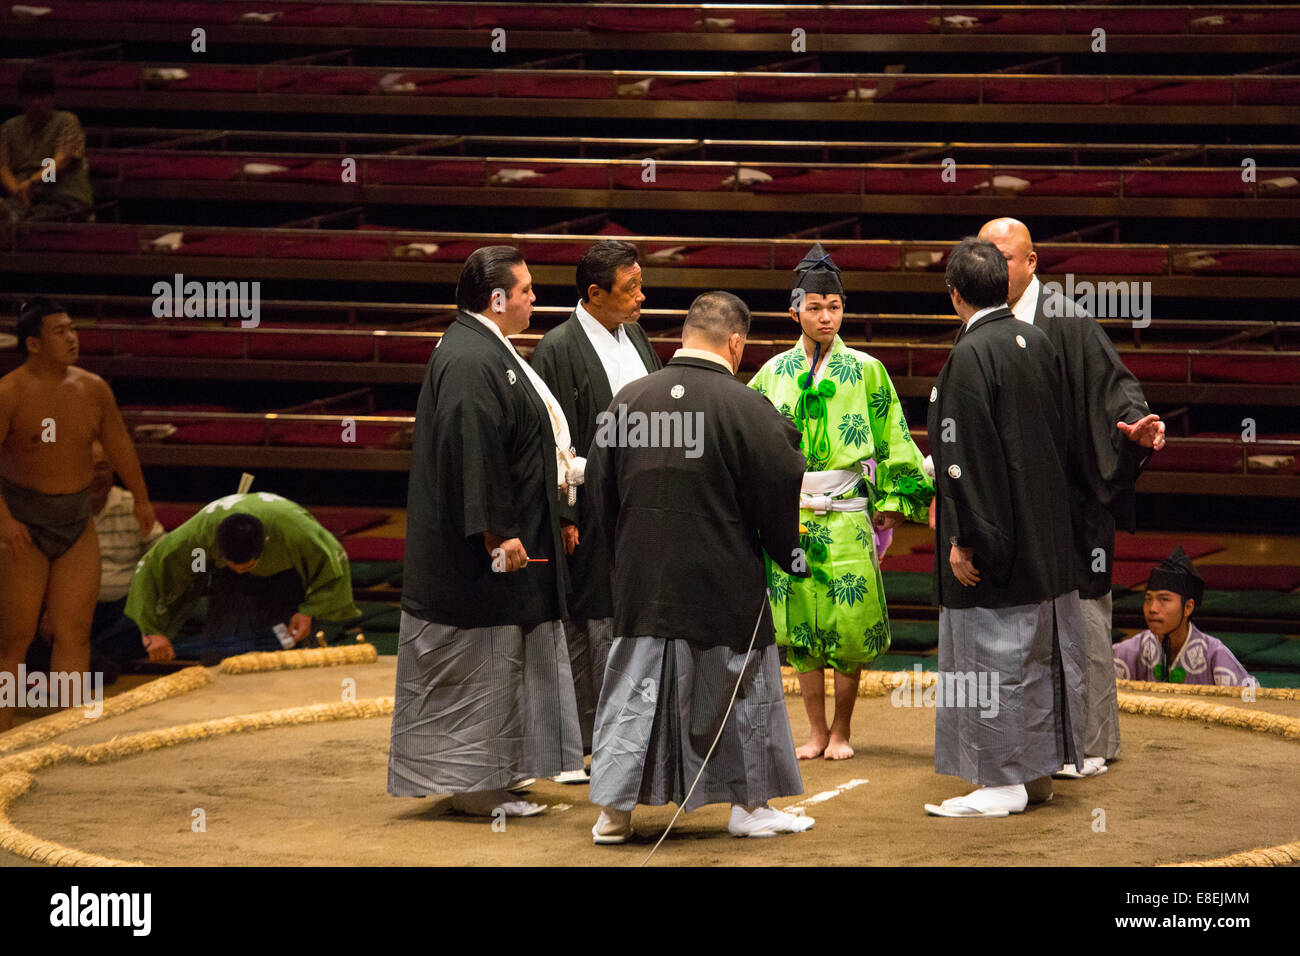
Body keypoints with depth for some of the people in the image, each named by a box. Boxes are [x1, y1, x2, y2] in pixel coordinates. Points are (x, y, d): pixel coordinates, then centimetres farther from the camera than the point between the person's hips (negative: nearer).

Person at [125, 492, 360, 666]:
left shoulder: (296, 531, -41)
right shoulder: (200, 531, -38)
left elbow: (335, 558, -19)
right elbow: (148, 569, -24)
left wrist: (309, 611, -25)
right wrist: (153, 632, -27)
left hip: (285, 577, -1)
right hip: (228, 585, 1)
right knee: (220, 654, -14)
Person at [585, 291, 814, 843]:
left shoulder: (628, 400, -2)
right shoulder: (745, 408, -15)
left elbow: (599, 488, 7)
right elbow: (782, 491, -11)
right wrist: (790, 556, 7)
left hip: (641, 579, 3)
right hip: (725, 584, -3)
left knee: (635, 689, 11)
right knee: (737, 687, 11)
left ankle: (614, 809, 10)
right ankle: (749, 805, 20)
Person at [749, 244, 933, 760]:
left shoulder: (866, 370, 4)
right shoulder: (775, 372, 9)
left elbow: (893, 437, 6)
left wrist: (893, 500, 3)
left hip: (848, 511, -2)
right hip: (790, 513, 2)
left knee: (850, 627, -5)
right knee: (800, 625, 3)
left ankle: (842, 730, 10)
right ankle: (817, 731, 14)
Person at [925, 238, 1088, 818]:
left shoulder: (970, 356, -18)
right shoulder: (1038, 342, 6)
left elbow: (966, 452, -20)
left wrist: (963, 537, -17)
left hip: (993, 531, -8)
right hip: (1046, 537, 8)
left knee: (994, 655, -2)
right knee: (1040, 652, 13)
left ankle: (1002, 781, 1)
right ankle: (1038, 771, 21)